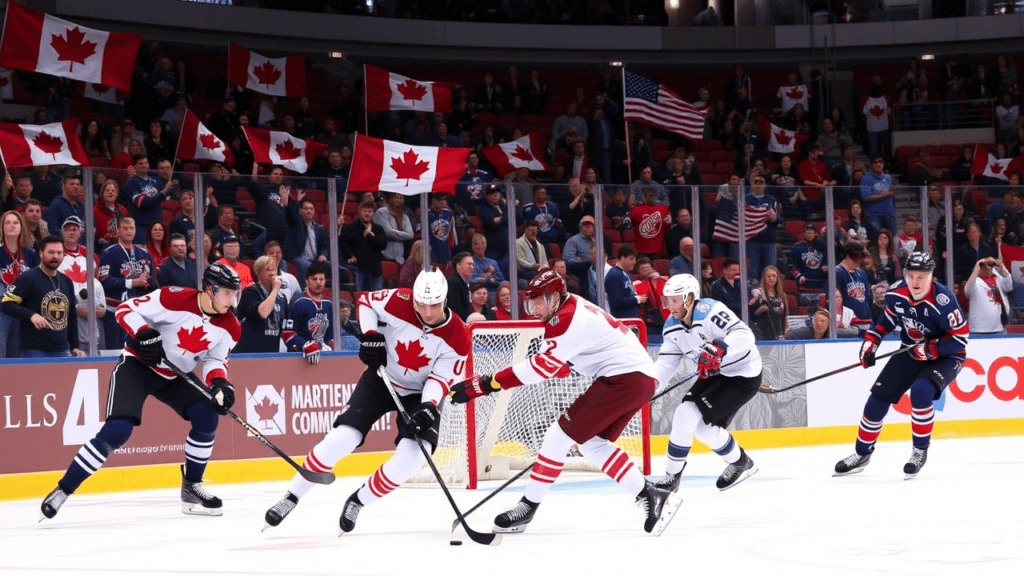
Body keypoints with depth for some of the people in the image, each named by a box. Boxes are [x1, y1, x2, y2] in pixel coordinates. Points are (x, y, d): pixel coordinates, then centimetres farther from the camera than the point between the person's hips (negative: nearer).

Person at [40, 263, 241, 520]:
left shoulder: (228, 326, -6)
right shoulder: (176, 299, -23)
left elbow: (215, 359, 1)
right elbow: (126, 310, -18)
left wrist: (218, 382, -20)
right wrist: (144, 334, -34)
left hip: (174, 376, 6)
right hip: (137, 364, -6)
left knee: (207, 418, -11)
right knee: (118, 430, -22)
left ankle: (191, 488, 8)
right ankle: (63, 490, -15)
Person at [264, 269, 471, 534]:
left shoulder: (457, 338, -21)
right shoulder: (399, 302, -22)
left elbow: (441, 379, -19)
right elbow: (365, 301, -4)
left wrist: (427, 408, -35)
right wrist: (371, 335, -18)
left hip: (421, 394, 0)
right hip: (382, 378, 0)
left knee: (412, 455, -22)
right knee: (342, 437, -14)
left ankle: (358, 502, 0)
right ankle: (292, 497, -2)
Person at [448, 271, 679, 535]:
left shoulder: (567, 320, -17)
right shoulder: (574, 305, 15)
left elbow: (541, 367, -23)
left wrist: (484, 384, -25)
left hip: (623, 379, -10)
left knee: (560, 435, -7)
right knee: (592, 444, 15)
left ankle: (527, 507, -2)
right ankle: (649, 495, 10)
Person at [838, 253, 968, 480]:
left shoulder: (942, 300, -29)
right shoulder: (896, 293, -11)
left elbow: (960, 339, -25)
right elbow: (889, 316, 12)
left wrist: (928, 350, -29)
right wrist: (871, 340, 2)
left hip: (945, 356, -6)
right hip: (911, 352, 6)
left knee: (921, 391, -31)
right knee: (879, 396, -1)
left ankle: (921, 450, -12)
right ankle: (862, 454, 17)